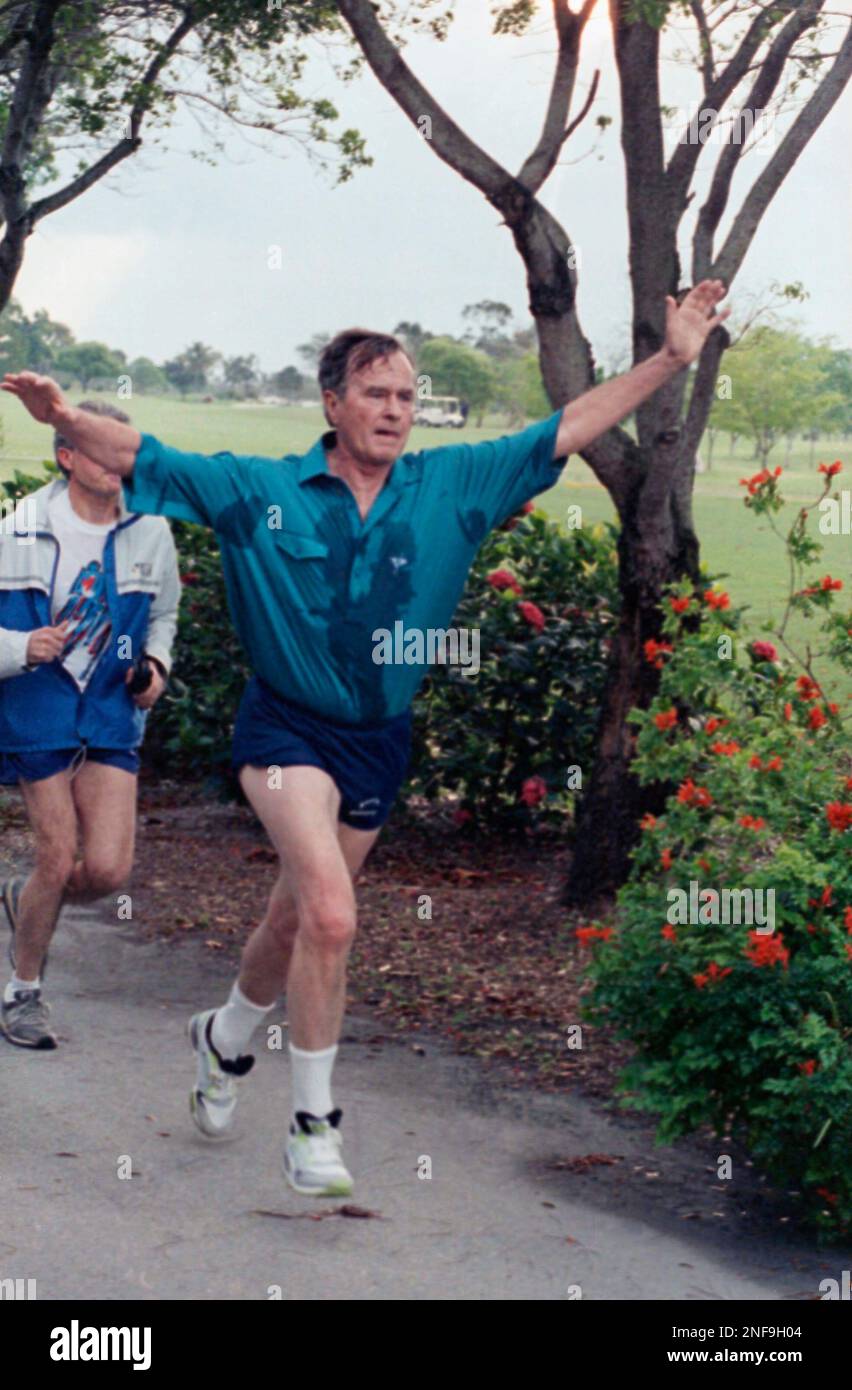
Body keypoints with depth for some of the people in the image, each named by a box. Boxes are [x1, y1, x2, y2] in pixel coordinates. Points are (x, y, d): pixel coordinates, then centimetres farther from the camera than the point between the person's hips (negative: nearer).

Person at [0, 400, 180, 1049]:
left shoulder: (151, 532, 2)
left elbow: (163, 612, 19)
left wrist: (156, 663, 1)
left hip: (113, 715, 3)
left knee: (108, 870, -6)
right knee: (58, 861, -3)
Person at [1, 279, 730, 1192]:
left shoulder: (452, 487, -2)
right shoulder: (259, 491, -8)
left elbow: (568, 430, -1)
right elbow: (139, 458, -7)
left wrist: (671, 359, -4)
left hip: (378, 740, 4)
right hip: (288, 728, -4)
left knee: (296, 921, 17)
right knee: (331, 916, -21)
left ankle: (226, 1038, 48)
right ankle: (313, 1122, -5)